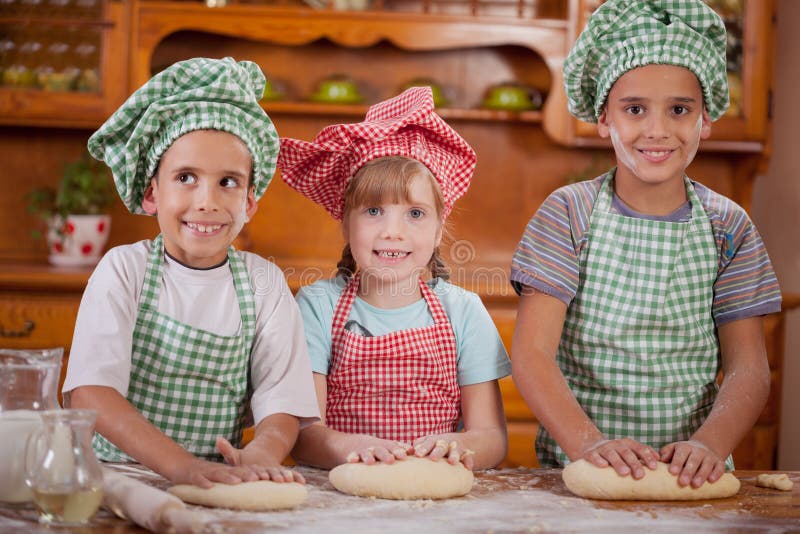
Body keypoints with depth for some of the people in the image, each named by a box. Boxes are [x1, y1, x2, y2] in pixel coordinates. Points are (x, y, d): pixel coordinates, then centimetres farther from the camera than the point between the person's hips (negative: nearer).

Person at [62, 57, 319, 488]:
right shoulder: (123, 269, -2)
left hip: (220, 487, 2)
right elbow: (90, 391, -14)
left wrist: (259, 455, -25)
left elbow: (282, 404, -1)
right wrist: (178, 463, -28)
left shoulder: (265, 283, 4)